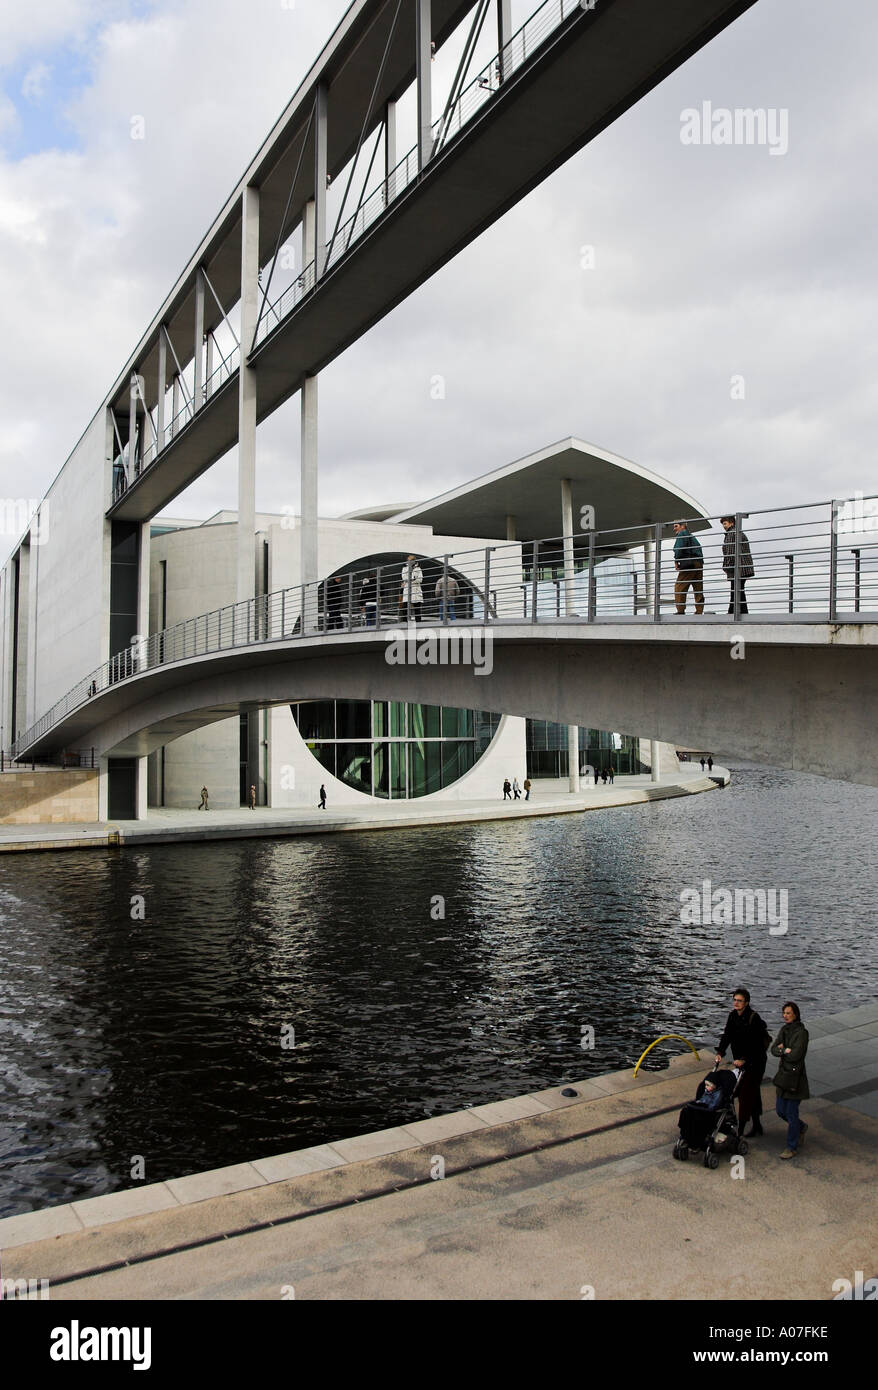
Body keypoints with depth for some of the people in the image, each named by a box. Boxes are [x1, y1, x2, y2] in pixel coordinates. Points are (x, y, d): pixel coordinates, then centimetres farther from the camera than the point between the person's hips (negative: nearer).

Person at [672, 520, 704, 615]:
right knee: (698, 590, 7)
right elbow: (699, 550, 22)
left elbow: (679, 548, -13)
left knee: (679, 588, -7)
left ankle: (680, 611, -14)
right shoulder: (691, 536, 27)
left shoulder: (682, 534, 2)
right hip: (699, 564, 9)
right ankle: (699, 611, 5)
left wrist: (676, 561, -4)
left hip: (689, 564, -9)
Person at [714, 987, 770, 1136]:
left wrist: (744, 1059, -29)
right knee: (753, 1092, 15)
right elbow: (727, 1035, -1)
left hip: (755, 1061, -7)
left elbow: (753, 1043, -23)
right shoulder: (733, 1015, 3)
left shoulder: (753, 1018, -19)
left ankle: (740, 1128, -4)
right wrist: (719, 1052, -13)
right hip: (741, 1059, 7)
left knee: (747, 1092, -7)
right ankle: (757, 1125, 25)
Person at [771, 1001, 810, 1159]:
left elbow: (796, 1055, -23)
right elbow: (774, 1049, 2)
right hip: (784, 1075, 8)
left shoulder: (801, 1032, -16)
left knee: (791, 1113, 0)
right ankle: (801, 1128, 41)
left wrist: (782, 1049, -9)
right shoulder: (784, 1029, 7)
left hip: (795, 1077, -8)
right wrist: (786, 1051, -16)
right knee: (781, 1110, 15)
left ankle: (792, 1147, 14)